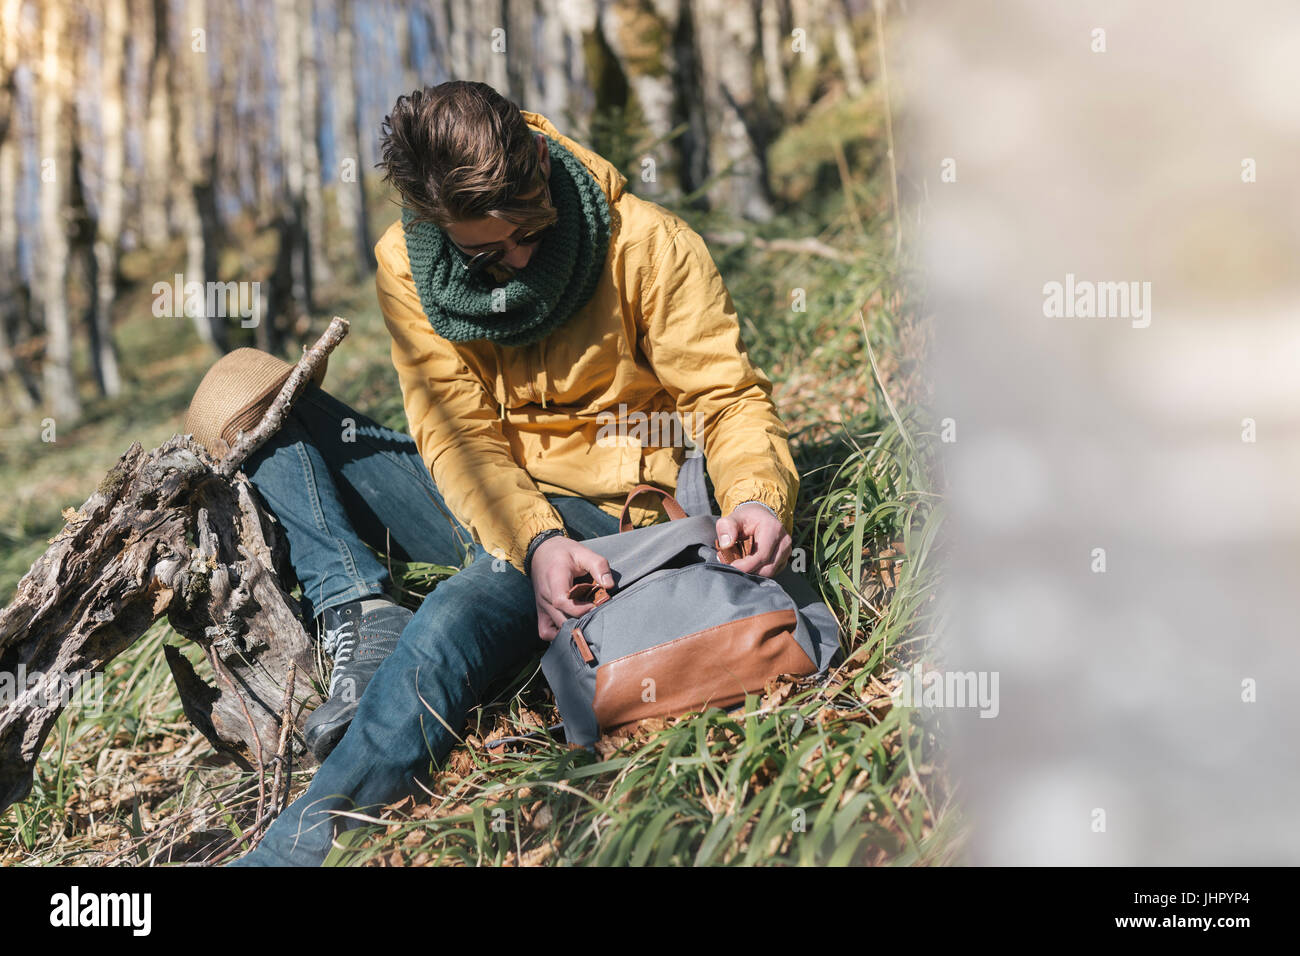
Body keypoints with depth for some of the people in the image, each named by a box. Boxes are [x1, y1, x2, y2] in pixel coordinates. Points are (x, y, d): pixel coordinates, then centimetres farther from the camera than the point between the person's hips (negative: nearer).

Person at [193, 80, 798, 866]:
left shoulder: (650, 245, -13)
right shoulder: (407, 264, -6)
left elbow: (730, 396, -10)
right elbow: (459, 435, -11)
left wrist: (758, 497, -32)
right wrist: (531, 542, -29)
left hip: (599, 510, -5)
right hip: (476, 501, 5)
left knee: (447, 635, -37)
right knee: (247, 390, -8)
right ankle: (364, 618, -21)